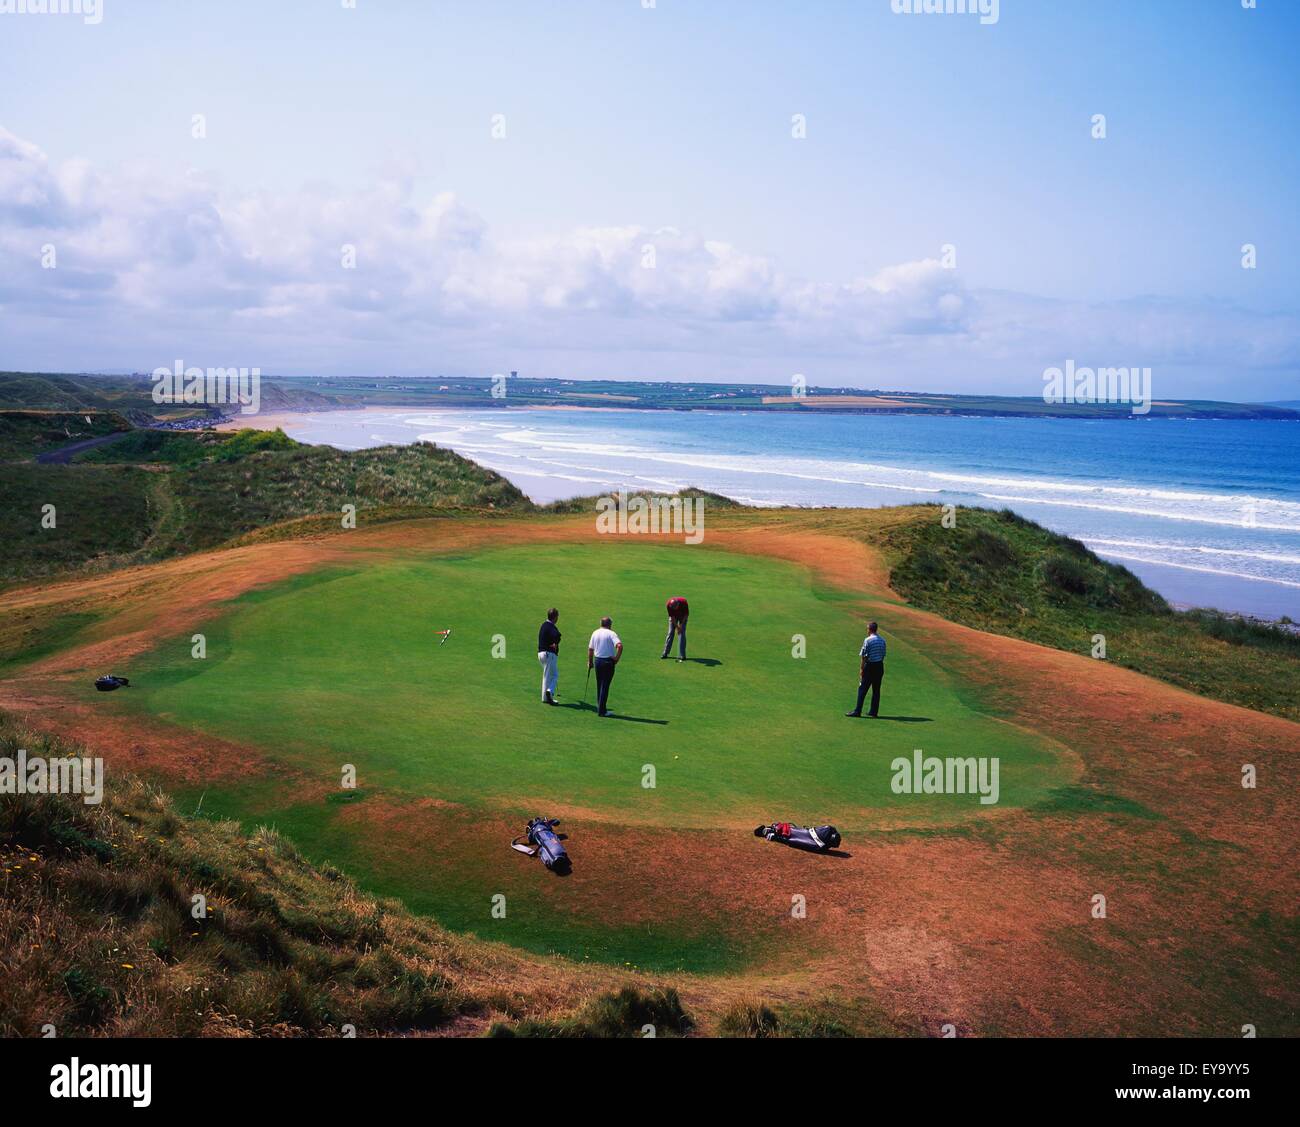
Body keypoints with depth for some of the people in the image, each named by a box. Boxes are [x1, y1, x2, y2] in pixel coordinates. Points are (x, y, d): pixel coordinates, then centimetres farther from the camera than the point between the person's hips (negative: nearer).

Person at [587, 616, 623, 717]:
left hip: (597, 660, 5)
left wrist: (590, 662, 21)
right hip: (608, 661, -5)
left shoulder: (595, 633, 7)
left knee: (599, 685, 16)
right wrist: (617, 658, -13)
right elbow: (620, 646, -24)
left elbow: (590, 648, 11)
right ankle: (601, 711, 0)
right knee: (605, 686, 0)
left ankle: (599, 708, 21)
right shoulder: (611, 634, -10)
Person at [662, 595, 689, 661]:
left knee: (682, 633, -11)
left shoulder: (684, 603, -36)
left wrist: (681, 624, -21)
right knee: (670, 632, -4)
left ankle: (682, 655, -10)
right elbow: (672, 616, -21)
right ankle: (665, 653, 3)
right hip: (674, 616, 1)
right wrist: (677, 627, -22)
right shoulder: (669, 604, -32)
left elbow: (686, 614, -20)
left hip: (682, 616, -1)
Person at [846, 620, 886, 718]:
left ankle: (857, 711, -3)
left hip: (870, 666, -6)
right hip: (880, 666, 6)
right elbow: (883, 655, 11)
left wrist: (862, 668, -6)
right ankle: (874, 711, 13)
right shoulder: (882, 640, 7)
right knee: (876, 690, 11)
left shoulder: (868, 640, -12)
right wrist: (879, 666, 17)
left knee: (862, 689, -2)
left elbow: (864, 656, -12)